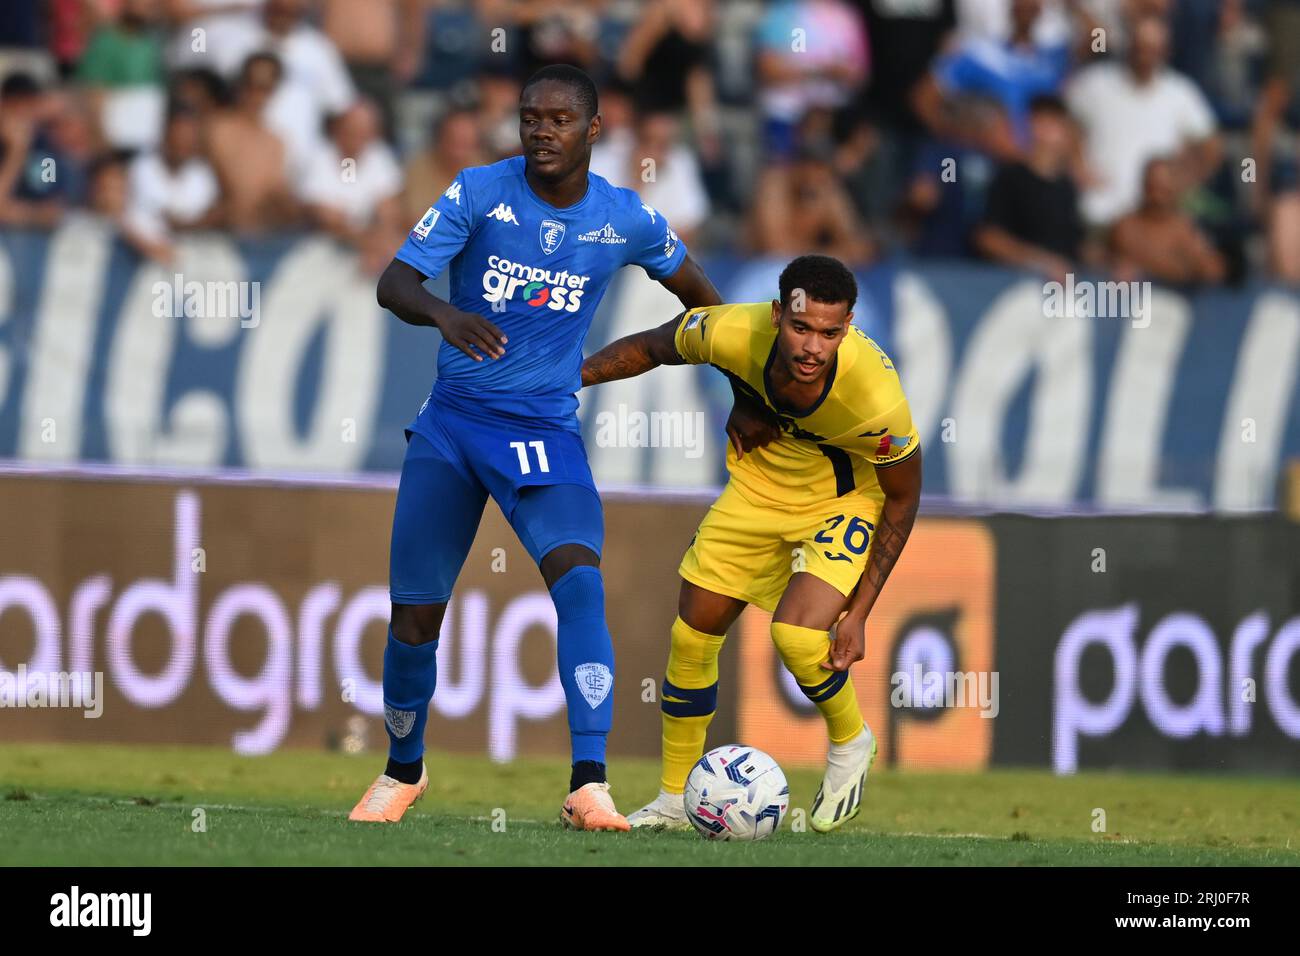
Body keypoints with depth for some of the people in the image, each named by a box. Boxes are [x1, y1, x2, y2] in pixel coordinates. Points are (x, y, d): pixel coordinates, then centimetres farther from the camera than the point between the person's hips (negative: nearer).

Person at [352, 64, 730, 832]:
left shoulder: (626, 220, -3)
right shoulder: (480, 192, -8)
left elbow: (694, 287, 17)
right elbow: (393, 283, -16)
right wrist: (443, 313, -39)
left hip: (545, 430, 0)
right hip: (452, 422, 0)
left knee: (580, 580, -26)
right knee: (414, 615, 2)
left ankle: (590, 786, -33)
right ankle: (404, 771, 30)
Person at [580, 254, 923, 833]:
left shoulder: (876, 398, -36)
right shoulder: (733, 333, -31)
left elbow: (902, 497, -17)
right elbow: (651, 347, -6)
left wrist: (858, 613, -17)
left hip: (844, 500, -4)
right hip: (758, 485, 4)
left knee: (797, 636, -23)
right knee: (691, 636, 3)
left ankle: (851, 743, 10)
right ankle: (674, 800, 24)